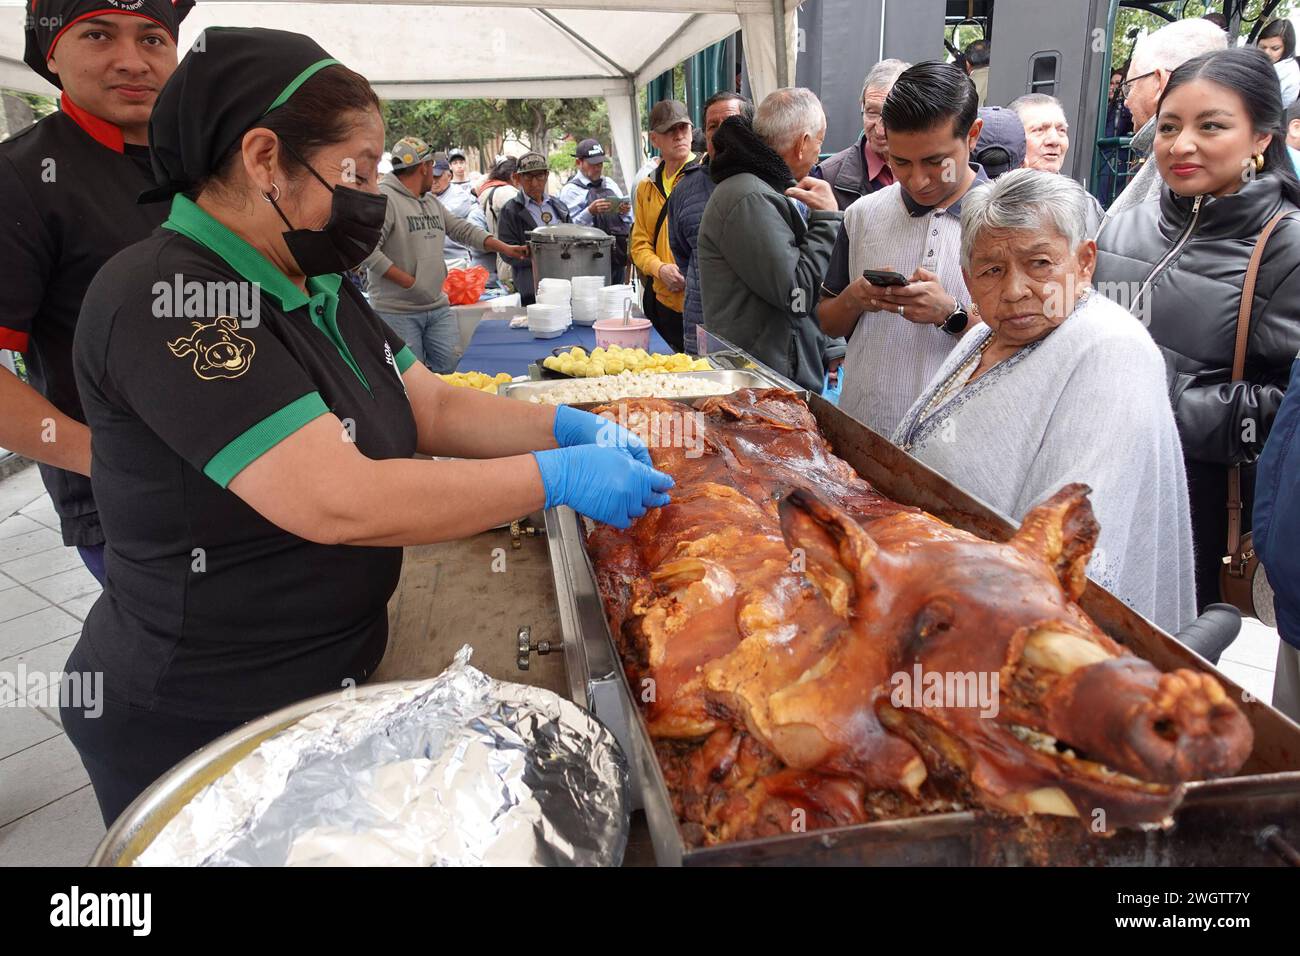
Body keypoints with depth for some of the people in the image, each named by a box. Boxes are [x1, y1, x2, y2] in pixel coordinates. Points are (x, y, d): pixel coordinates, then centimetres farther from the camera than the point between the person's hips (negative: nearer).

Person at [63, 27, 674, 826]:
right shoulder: (165, 300, -26)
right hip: (200, 728, -8)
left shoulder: (317, 288, 3)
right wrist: (558, 476, -27)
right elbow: (338, 503, -33)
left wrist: (572, 428, -10)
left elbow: (434, 408, 5)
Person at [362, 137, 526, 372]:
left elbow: (463, 229, 21)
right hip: (398, 313, -7)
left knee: (451, 365, 3)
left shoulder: (432, 201, 16)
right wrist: (408, 282, -19)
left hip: (438, 307, 8)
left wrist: (504, 248, 13)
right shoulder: (383, 198, -12)